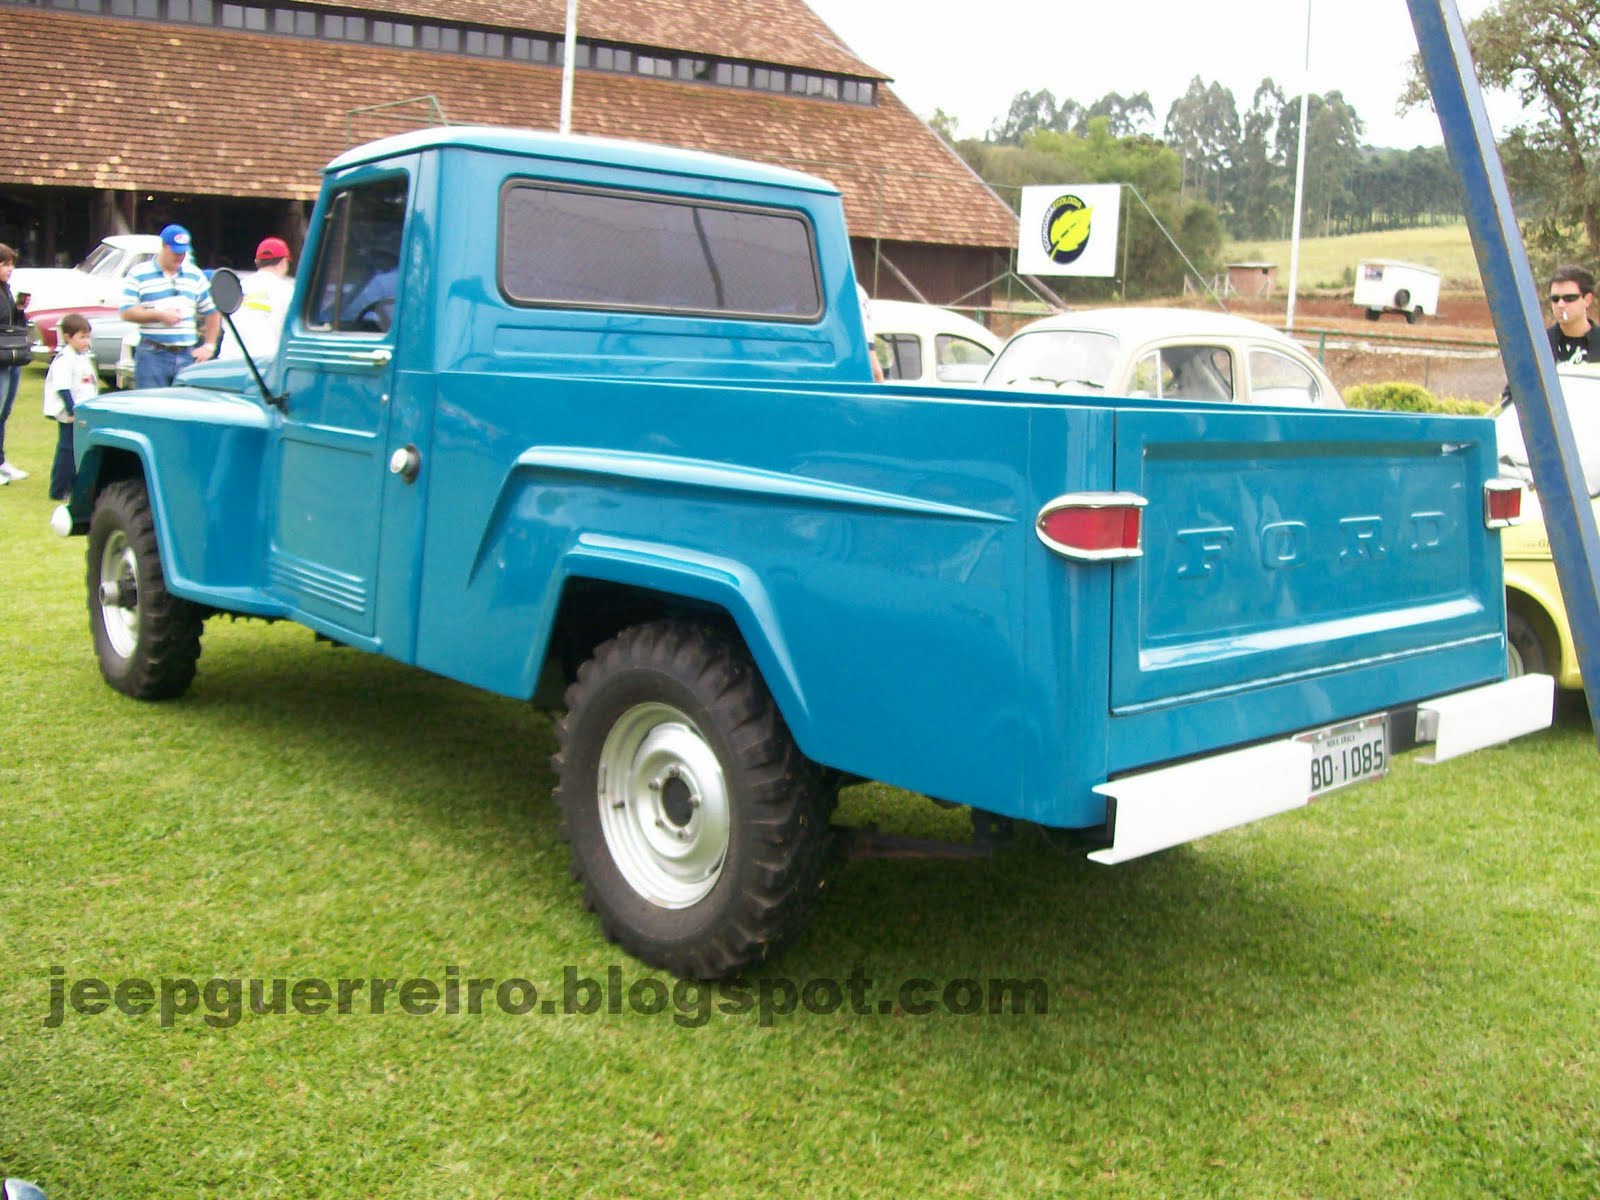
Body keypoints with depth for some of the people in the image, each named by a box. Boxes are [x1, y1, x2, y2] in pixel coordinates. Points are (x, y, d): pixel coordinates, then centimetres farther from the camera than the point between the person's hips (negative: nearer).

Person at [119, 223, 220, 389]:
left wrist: (209, 346, 9)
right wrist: (159, 315, -15)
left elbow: (212, 312, 18)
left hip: (188, 356, 3)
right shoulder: (138, 275, 4)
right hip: (152, 356, -3)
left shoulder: (195, 275, 14)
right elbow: (127, 313, -3)